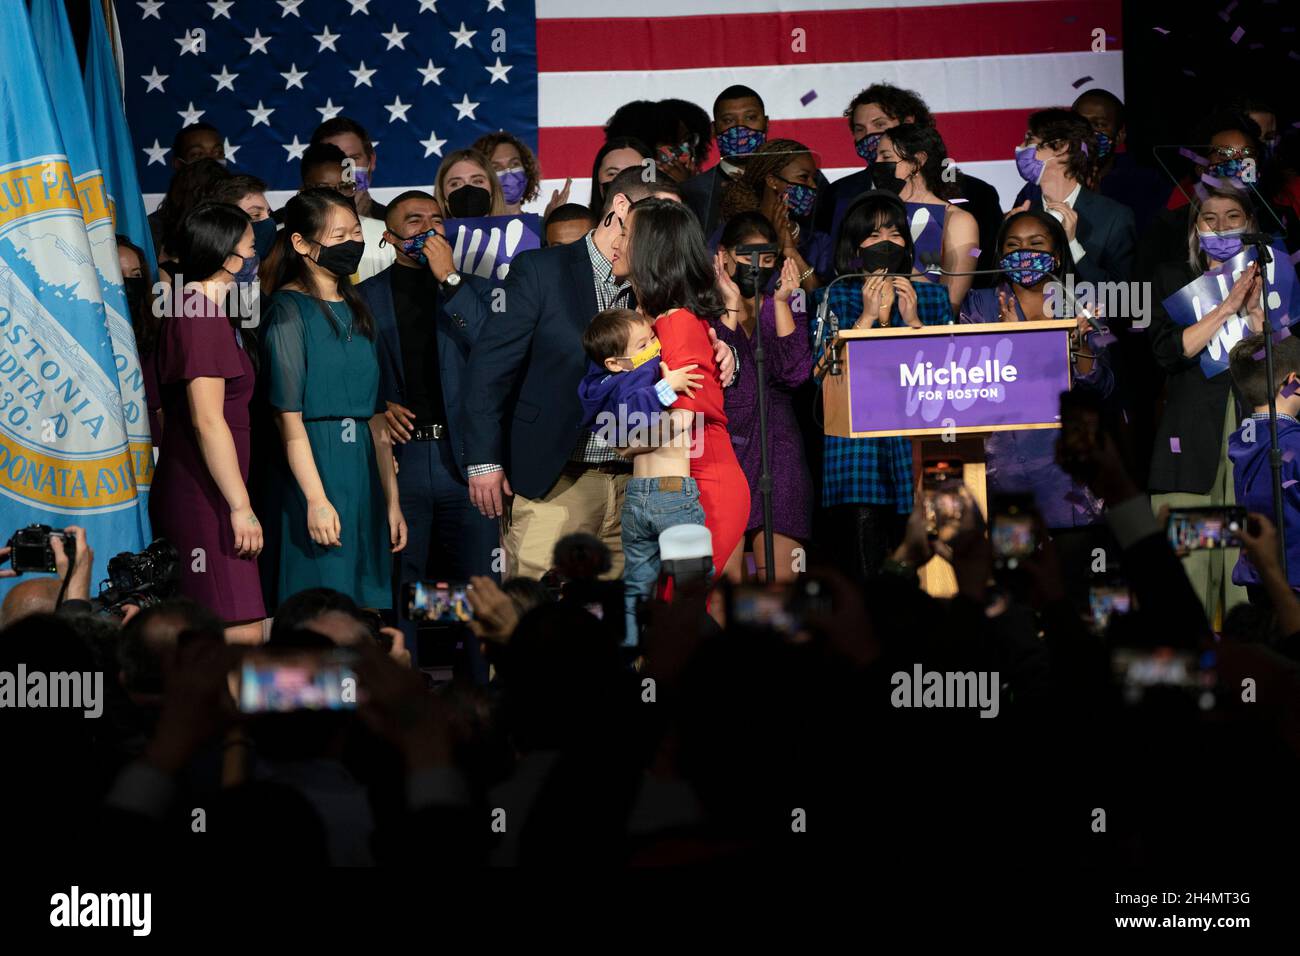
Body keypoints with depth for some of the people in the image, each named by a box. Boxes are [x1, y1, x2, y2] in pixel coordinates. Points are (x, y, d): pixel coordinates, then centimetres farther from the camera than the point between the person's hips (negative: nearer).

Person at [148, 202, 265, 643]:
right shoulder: (200, 316, -12)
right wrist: (241, 506, -19)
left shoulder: (204, 310, 19)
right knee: (241, 632, -15)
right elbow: (208, 421, -19)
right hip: (205, 495, -10)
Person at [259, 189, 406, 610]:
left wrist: (392, 499, 13)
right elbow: (288, 414, -13)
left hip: (362, 468, 7)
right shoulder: (290, 309, -6)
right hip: (313, 467, -7)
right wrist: (316, 499, -20)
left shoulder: (354, 309, 15)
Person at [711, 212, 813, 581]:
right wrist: (732, 305, -12)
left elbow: (795, 374, -5)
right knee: (723, 575, -11)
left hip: (776, 451, 2)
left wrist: (781, 302, -8)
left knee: (779, 577, -5)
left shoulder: (786, 306, 12)